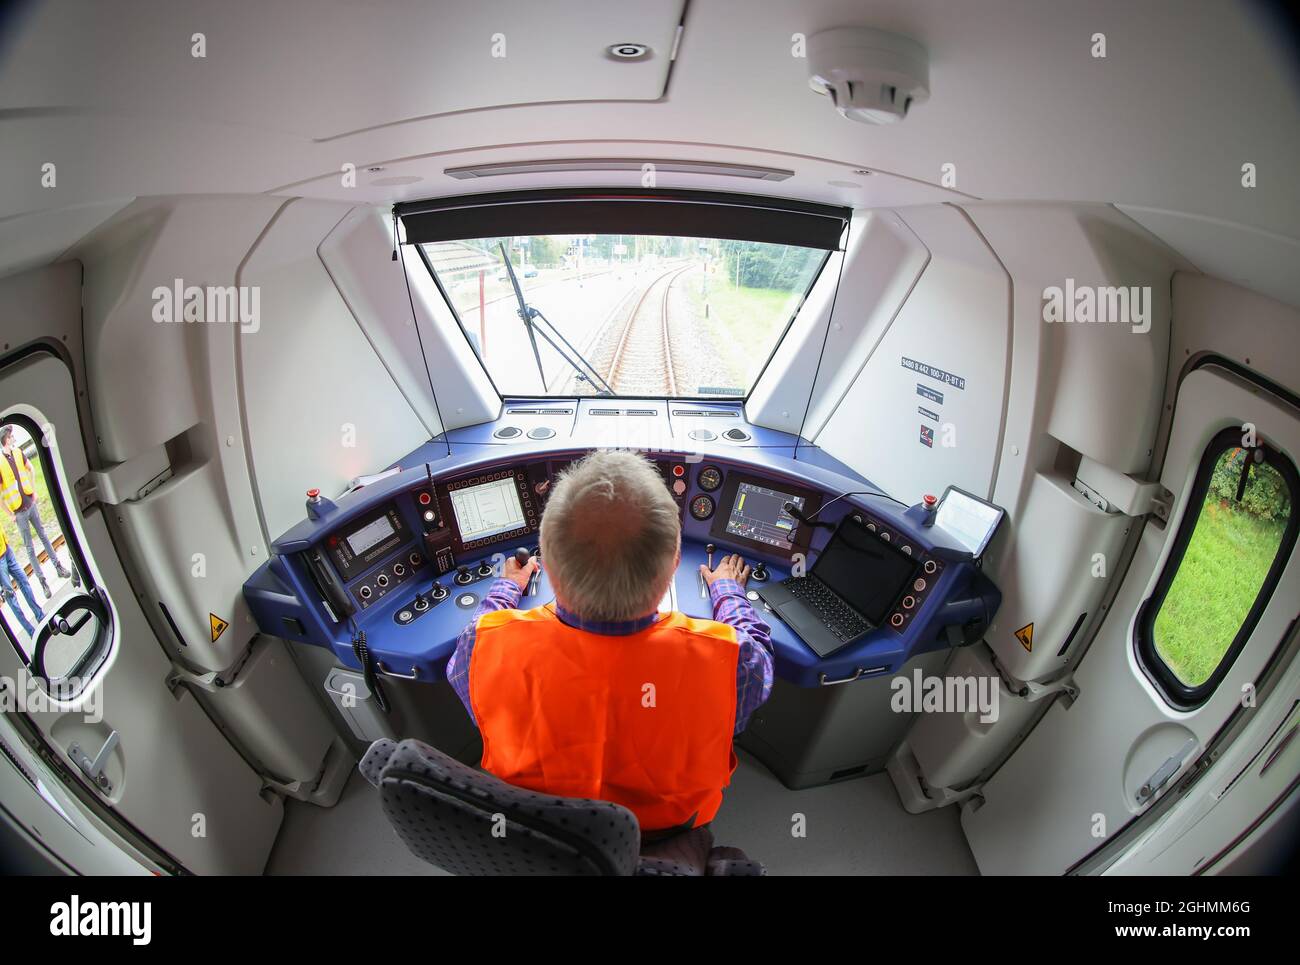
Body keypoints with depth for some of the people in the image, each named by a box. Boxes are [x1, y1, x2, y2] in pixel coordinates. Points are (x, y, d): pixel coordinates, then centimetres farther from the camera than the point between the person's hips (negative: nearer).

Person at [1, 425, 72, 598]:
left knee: (43, 535, 17)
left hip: (31, 503, 5)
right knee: (29, 548, 5)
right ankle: (42, 581, 10)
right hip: (18, 512, -5)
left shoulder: (18, 452, -3)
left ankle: (58, 567, 29)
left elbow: (31, 470, 16)